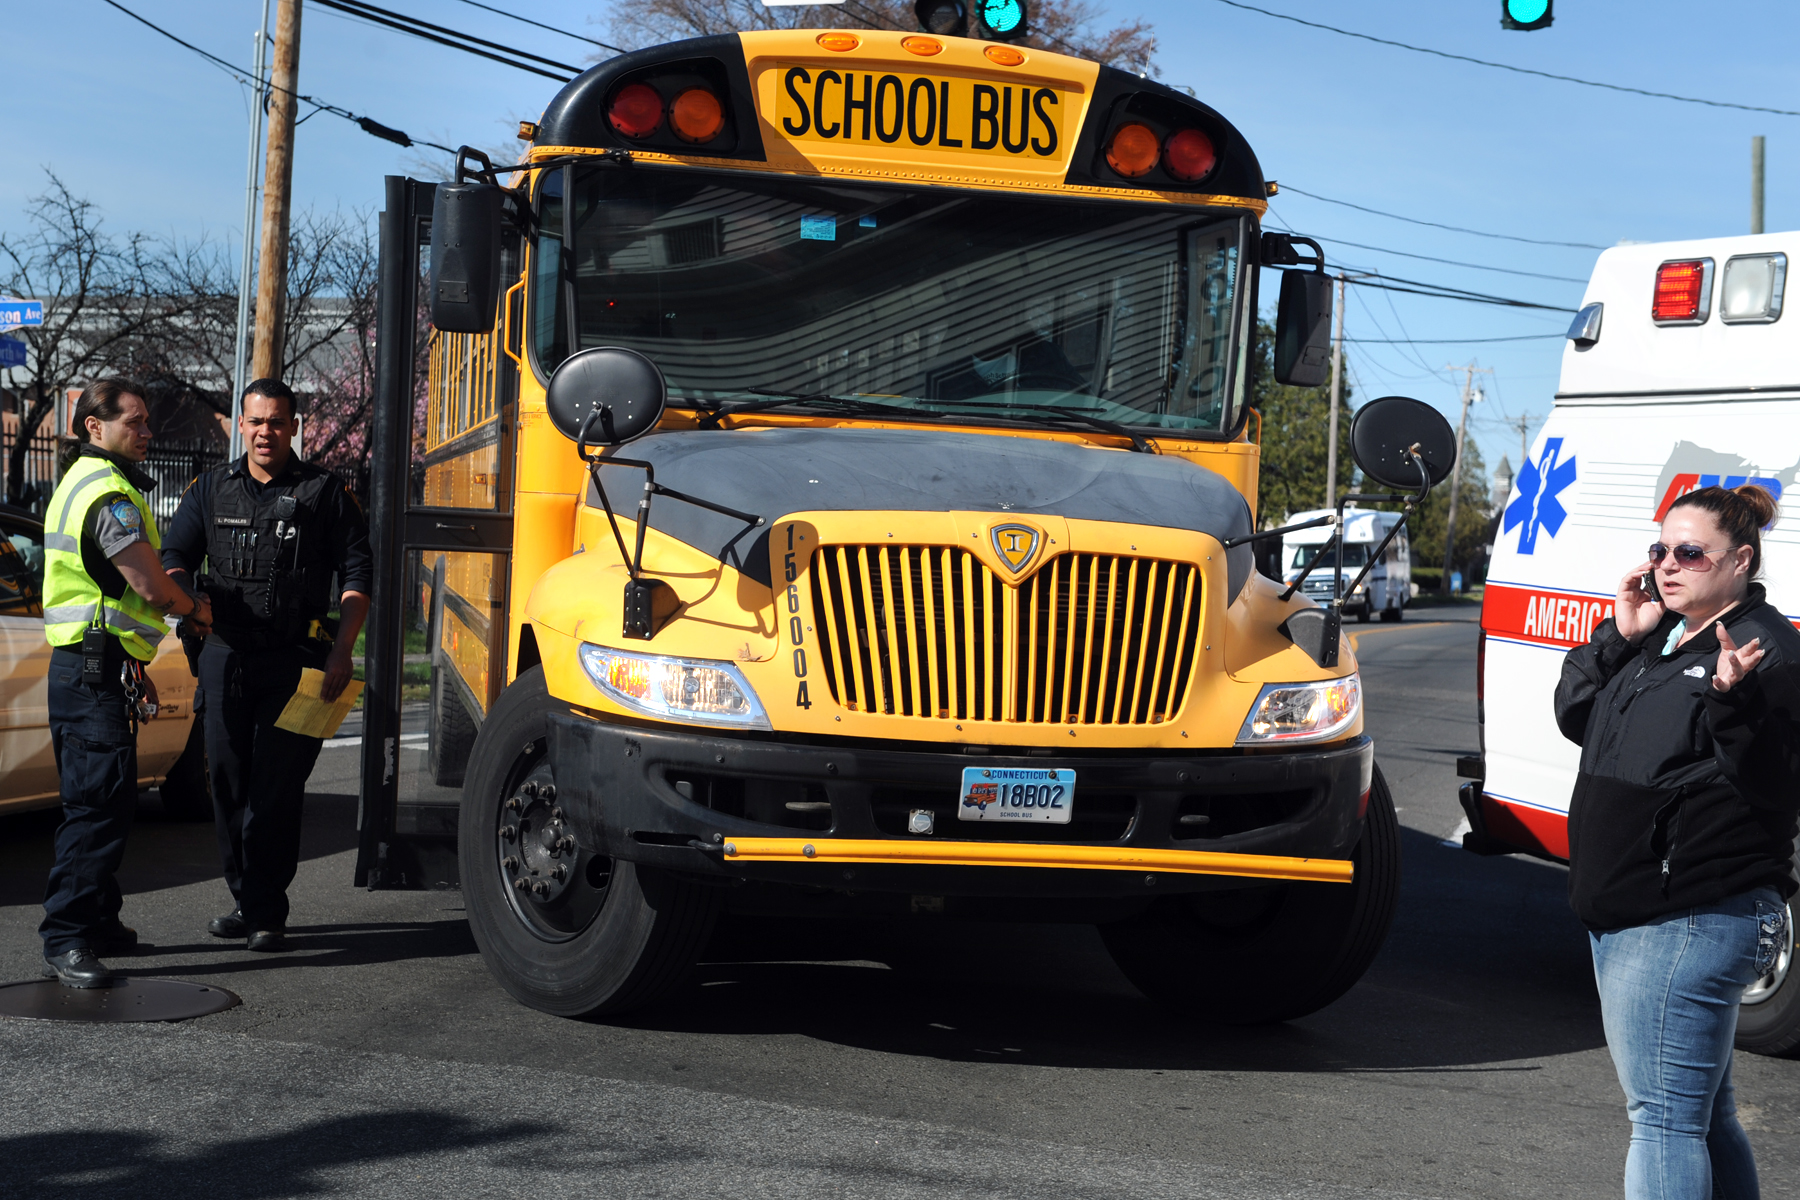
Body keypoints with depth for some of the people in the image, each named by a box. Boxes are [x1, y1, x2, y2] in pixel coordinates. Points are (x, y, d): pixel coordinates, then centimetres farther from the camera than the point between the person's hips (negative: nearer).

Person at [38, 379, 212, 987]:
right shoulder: (109, 492, -15)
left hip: (89, 668, 11)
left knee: (105, 801, 17)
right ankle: (65, 939, -10)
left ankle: (97, 921, 25)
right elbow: (151, 587, -21)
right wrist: (196, 608, 1)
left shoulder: (83, 483, 21)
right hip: (98, 670, -11)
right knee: (98, 806, -11)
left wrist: (135, 670, 25)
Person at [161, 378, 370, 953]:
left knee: (276, 788, -6)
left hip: (295, 662, -4)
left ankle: (267, 913, 1)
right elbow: (175, 555, 14)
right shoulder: (211, 489, 12)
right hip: (225, 656, 4)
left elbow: (357, 573, 3)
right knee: (227, 781, 7)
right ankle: (245, 900, 20)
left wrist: (341, 651, -7)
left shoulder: (324, 491, 3)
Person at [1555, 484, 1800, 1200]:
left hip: (1689, 926, -10)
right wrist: (1620, 638, 4)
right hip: (1626, 918, 10)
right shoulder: (1659, 638, 14)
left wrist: (1733, 699, -35)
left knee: (1662, 1115, -8)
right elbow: (1575, 717, 17)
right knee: (1704, 1113, 19)